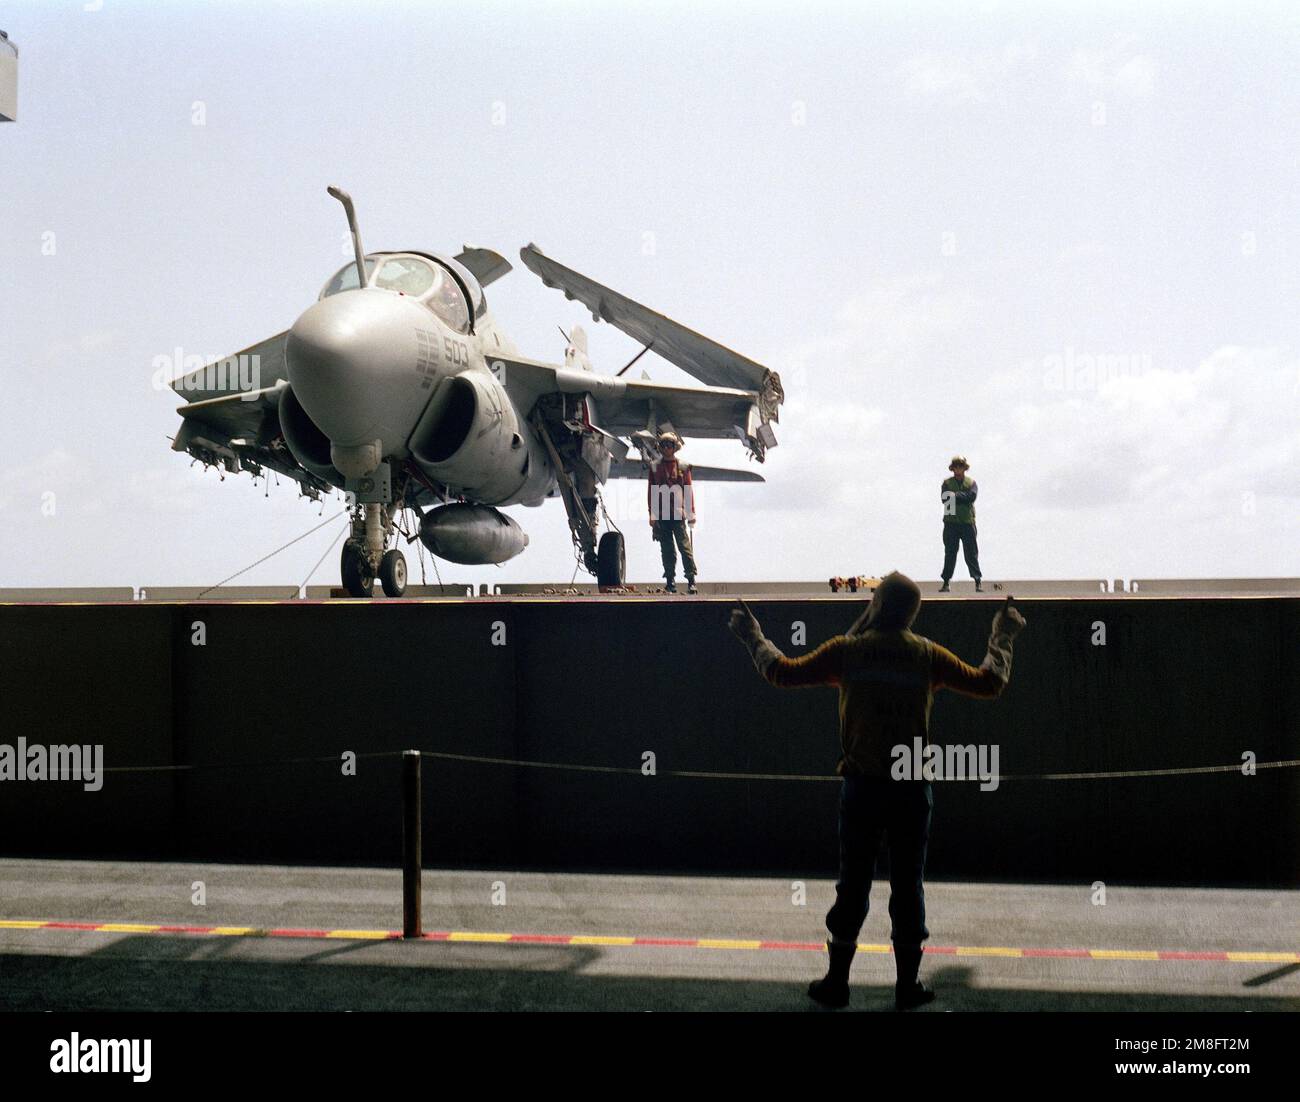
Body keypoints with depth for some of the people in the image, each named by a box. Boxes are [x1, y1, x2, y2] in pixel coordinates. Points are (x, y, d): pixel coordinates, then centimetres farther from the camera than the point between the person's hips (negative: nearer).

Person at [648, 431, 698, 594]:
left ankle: (691, 580, -7)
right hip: (661, 515, 2)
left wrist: (691, 514, 1)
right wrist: (652, 515, 2)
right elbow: (651, 492, 8)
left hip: (678, 514, -2)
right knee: (667, 550, 4)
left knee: (685, 547, -8)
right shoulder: (655, 468, 10)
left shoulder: (683, 467, 7)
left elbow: (689, 491, 6)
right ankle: (670, 581, 8)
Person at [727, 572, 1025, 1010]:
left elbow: (783, 672, -2)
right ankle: (907, 986, 15)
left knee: (853, 884, 9)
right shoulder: (928, 654, -2)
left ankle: (837, 982, 15)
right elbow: (989, 682, 5)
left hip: (861, 787, 0)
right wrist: (1002, 637, 20)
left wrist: (752, 635, 13)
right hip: (912, 788, 0)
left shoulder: (847, 649, -5)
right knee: (908, 885, 9)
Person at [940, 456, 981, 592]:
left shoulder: (971, 482, 9)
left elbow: (972, 496, -10)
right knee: (950, 553, 2)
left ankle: (978, 582, 0)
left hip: (967, 521, 0)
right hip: (951, 522, 0)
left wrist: (954, 495, -11)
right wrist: (962, 497, -14)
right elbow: (944, 498, -8)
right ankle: (946, 582, 5)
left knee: (971, 553, -1)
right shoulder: (947, 483, 9)